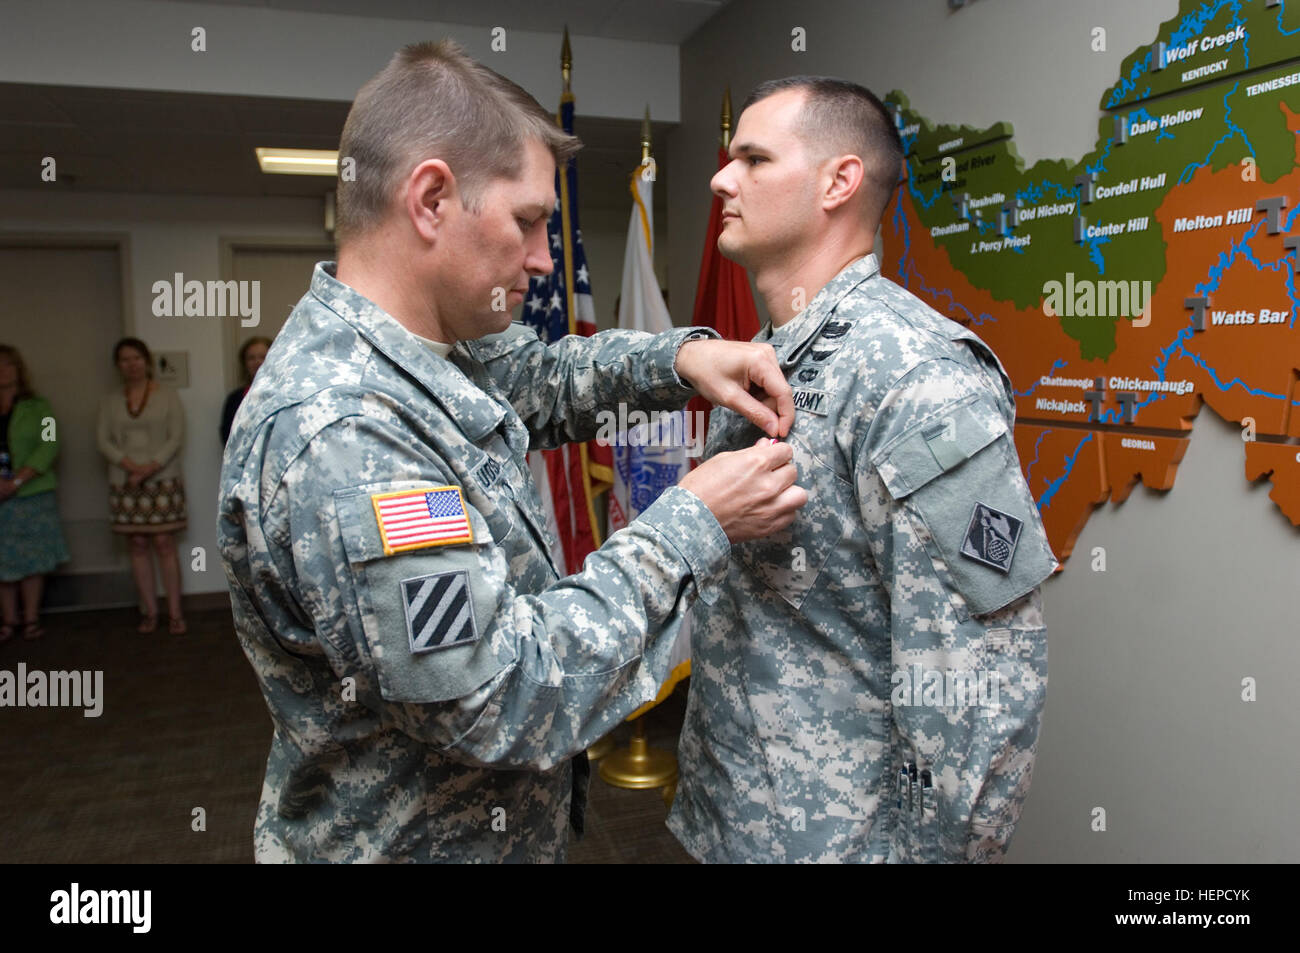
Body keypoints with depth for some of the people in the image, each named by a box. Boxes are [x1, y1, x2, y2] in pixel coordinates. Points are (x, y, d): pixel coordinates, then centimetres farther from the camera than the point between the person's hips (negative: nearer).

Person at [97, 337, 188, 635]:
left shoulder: (167, 395, 2)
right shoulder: (110, 401, 11)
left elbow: (176, 438, -5)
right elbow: (104, 441, 4)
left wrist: (151, 468, -16)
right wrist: (131, 466, -13)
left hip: (163, 480, -3)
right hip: (124, 482, 3)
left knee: (164, 543, -5)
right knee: (138, 545, 4)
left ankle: (175, 612, 0)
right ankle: (150, 611, 11)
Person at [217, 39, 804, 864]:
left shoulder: (424, 348, -4)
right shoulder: (334, 437, -32)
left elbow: (538, 376, 14)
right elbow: (508, 698, -31)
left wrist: (680, 357, -5)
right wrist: (693, 525, -23)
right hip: (407, 840, -8)